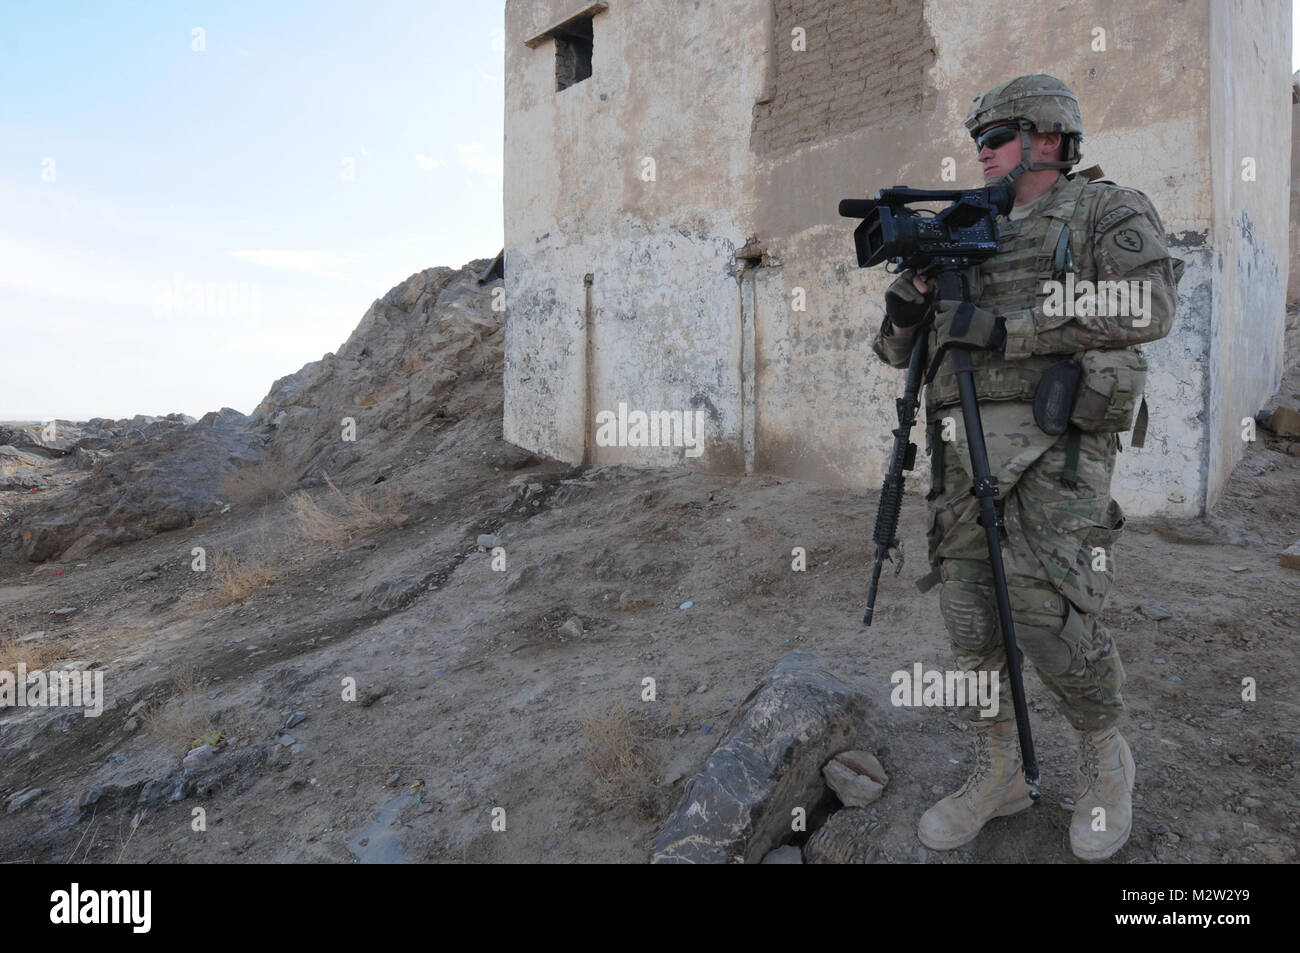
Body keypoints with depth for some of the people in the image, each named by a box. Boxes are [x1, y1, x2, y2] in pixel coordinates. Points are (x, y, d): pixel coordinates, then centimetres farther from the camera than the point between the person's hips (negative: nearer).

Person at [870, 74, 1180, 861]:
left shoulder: (1106, 210, 7)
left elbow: (1151, 301, -13)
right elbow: (900, 350, 20)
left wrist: (1009, 327, -19)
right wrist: (907, 304, -3)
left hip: (1057, 440, -5)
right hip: (967, 443, 6)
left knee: (1050, 615, -14)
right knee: (970, 614, 3)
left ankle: (1105, 759, 16)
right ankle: (1000, 773, 20)